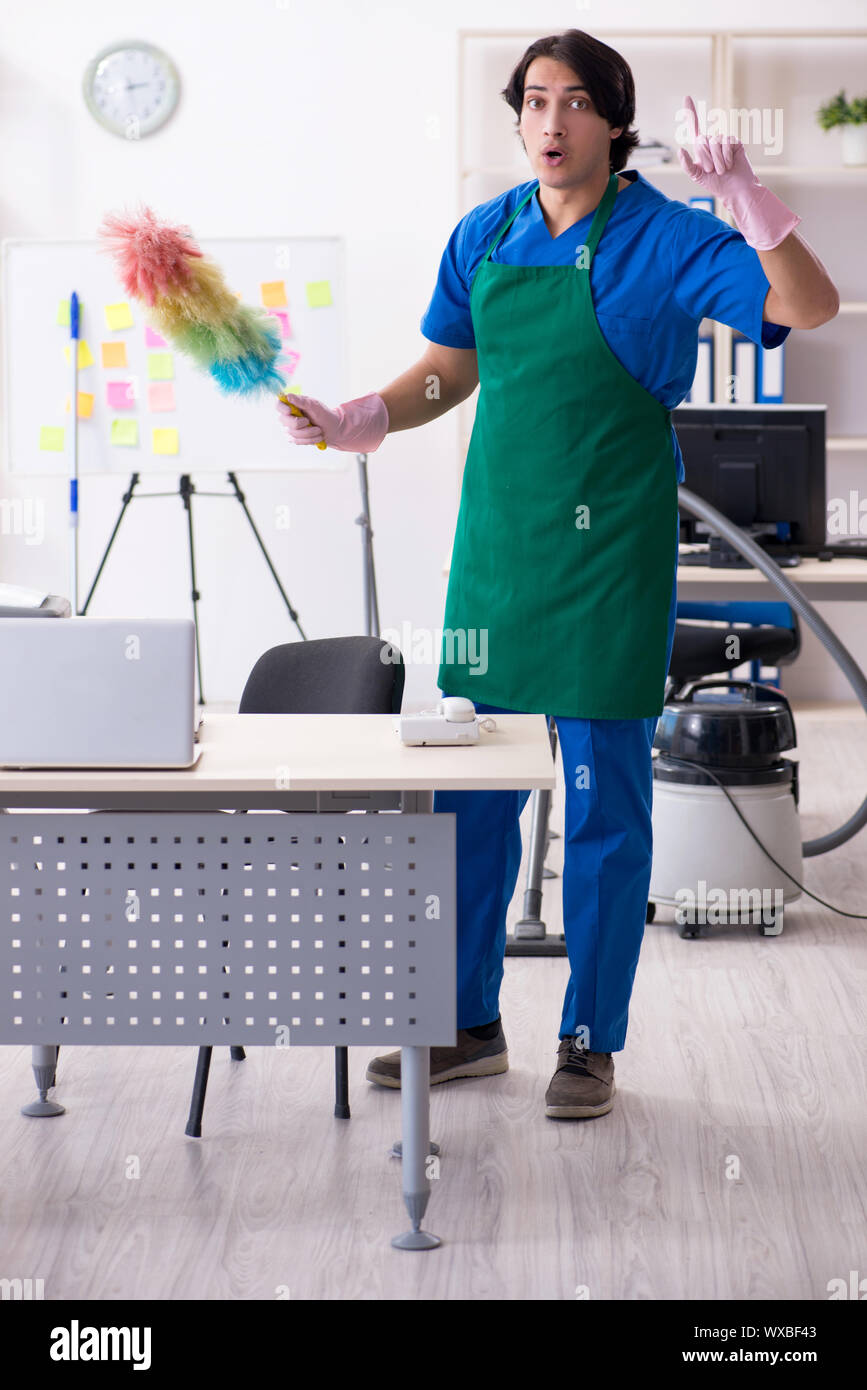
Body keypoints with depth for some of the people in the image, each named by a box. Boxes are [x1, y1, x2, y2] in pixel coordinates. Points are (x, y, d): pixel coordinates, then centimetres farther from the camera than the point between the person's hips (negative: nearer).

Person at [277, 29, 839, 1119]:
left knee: (603, 801, 2)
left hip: (611, 549, -5)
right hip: (497, 539, 5)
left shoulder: (665, 240, -7)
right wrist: (360, 422, 1)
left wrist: (743, 195, -29)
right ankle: (470, 1024, 23)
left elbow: (808, 307, -17)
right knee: (472, 790, 9)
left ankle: (591, 1043, 14)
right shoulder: (484, 237, 7)